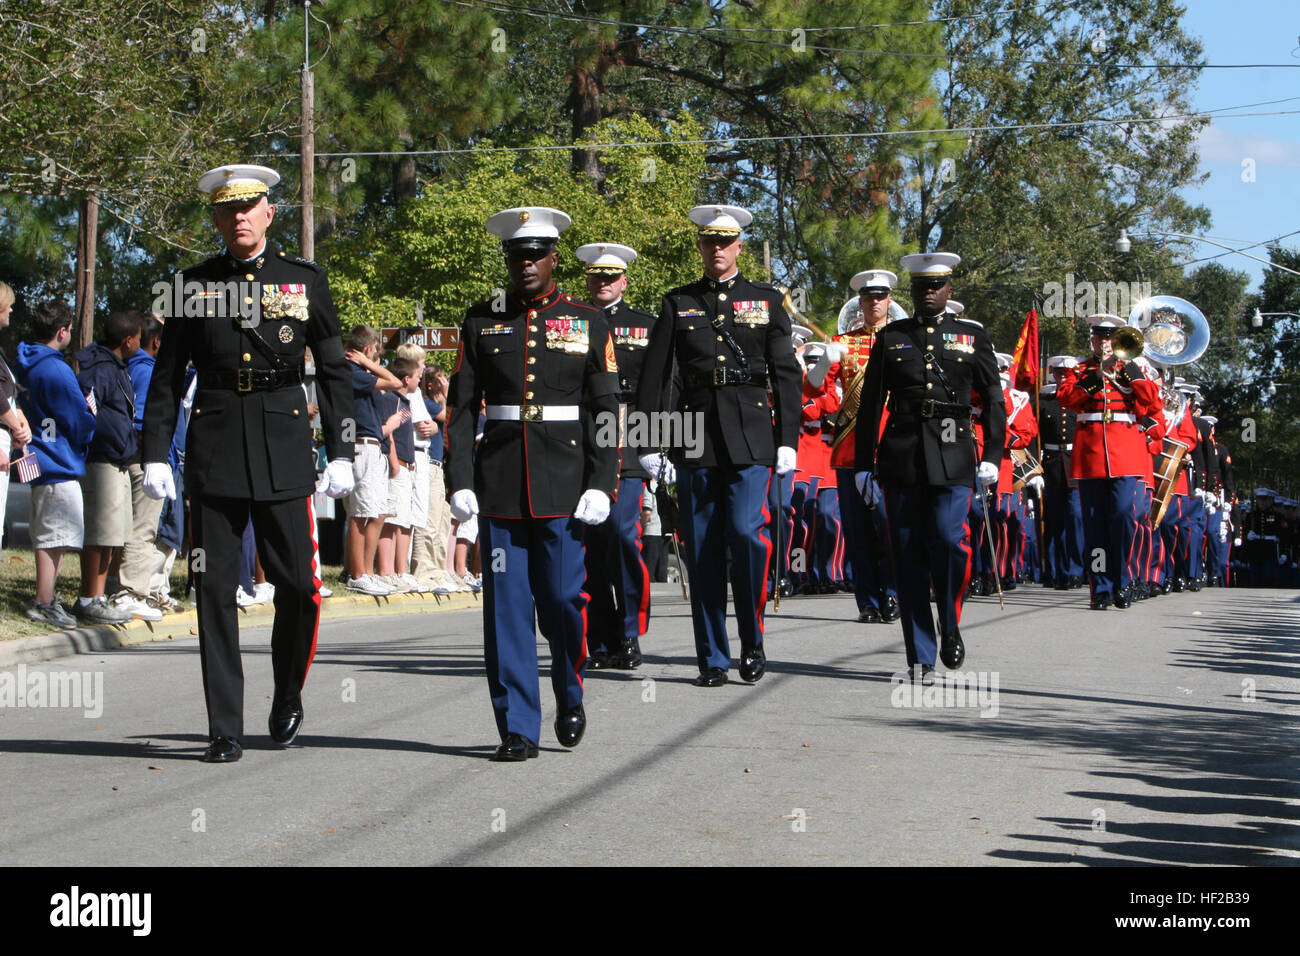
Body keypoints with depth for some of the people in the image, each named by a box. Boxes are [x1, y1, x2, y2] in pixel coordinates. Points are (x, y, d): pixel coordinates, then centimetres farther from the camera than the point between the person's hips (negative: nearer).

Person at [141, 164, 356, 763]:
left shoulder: (305, 279, 7)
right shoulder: (195, 284, 8)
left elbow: (334, 371, 7)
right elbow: (167, 376, 10)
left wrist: (341, 454, 1)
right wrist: (155, 455, 2)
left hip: (284, 446, 0)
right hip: (213, 451, 1)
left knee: (298, 585, -2)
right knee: (215, 589, -1)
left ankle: (287, 701, 22)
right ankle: (224, 731, 4)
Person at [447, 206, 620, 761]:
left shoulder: (588, 323, 6)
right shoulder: (482, 322, 9)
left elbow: (605, 411, 2)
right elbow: (462, 407, 6)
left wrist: (601, 485, -7)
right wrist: (459, 482, -3)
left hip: (565, 483, -1)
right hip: (499, 484, 1)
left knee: (563, 600, -3)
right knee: (506, 606, 0)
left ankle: (570, 695, 26)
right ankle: (517, 730, 6)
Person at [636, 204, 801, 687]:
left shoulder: (767, 300, 10)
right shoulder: (678, 303, 11)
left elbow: (787, 374, 7)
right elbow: (653, 376, 9)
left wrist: (788, 439, 0)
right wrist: (649, 443, 4)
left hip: (751, 438, -1)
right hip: (695, 438, 2)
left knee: (747, 532, -16)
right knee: (703, 549, 2)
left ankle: (753, 642, 1)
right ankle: (712, 659, 9)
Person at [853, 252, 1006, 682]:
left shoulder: (973, 336, 11)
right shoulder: (891, 337, 12)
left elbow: (993, 401, 9)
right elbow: (870, 404, 11)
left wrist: (992, 456, -2)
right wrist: (864, 465, 6)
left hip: (952, 457, -1)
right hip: (901, 457, 1)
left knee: (948, 539, -18)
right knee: (909, 555, -1)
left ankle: (950, 625, 6)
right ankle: (921, 658, 5)